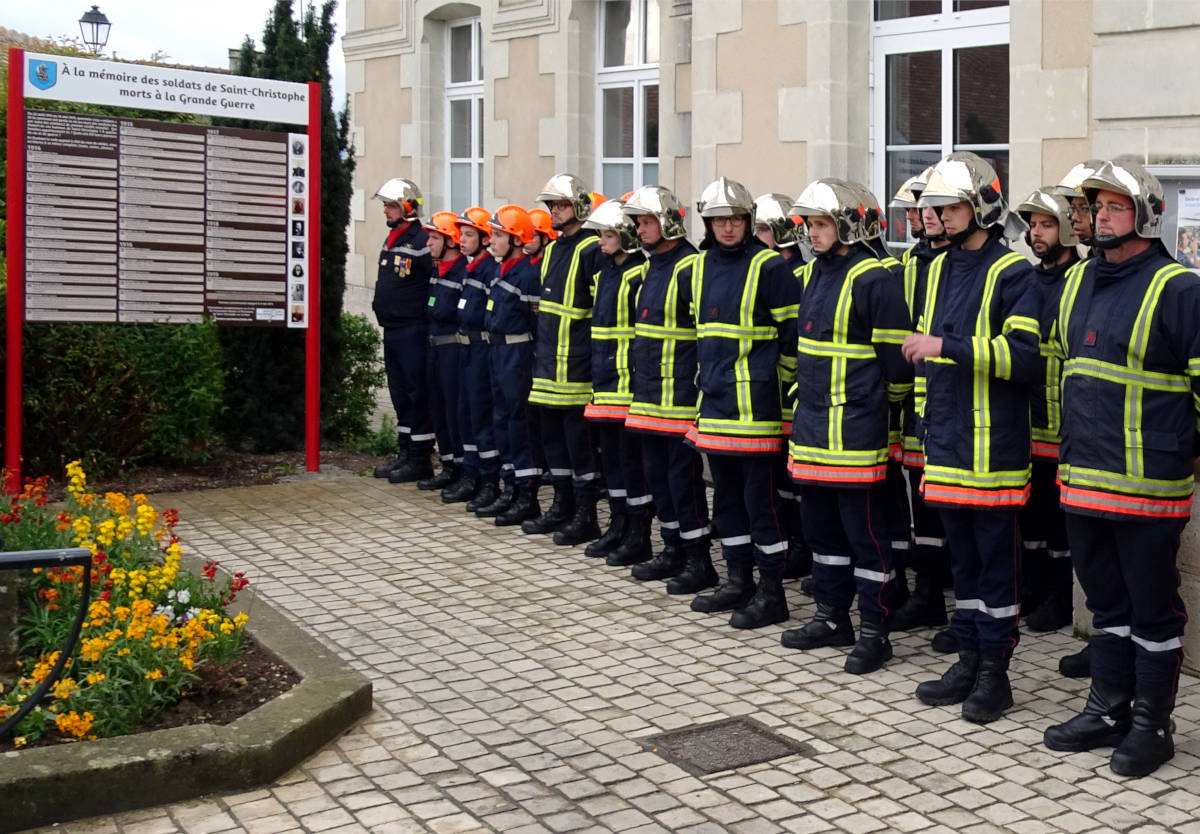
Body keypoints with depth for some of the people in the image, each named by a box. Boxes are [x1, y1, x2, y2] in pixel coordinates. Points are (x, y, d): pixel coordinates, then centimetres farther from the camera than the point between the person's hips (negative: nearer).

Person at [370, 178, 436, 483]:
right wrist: (382, 309, 19)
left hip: (413, 331, -10)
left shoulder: (421, 242, -14)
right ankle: (405, 454, 23)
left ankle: (420, 459, 4)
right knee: (399, 394, 14)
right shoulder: (391, 241, 16)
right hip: (391, 329, 10)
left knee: (417, 394, -3)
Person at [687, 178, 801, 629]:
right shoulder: (702, 266, 12)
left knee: (760, 497, -3)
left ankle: (771, 593, 6)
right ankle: (738, 579, 26)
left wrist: (776, 381, -6)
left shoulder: (770, 266, -9)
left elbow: (793, 333, -8)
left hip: (755, 402, -7)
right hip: (715, 401, 7)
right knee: (726, 495, 14)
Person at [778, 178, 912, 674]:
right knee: (822, 525, 16)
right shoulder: (815, 271, 13)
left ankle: (874, 633, 9)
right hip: (813, 424, 9)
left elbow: (896, 353, -13)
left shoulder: (871, 278, -14)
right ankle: (832, 618, 29)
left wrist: (872, 393, -1)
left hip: (855, 428, -9)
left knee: (865, 531, -1)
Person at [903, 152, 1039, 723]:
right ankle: (969, 660, 25)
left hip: (993, 446, -7)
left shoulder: (1012, 273, -9)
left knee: (996, 559, 2)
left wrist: (948, 346, -24)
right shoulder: (939, 269, 14)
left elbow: (1024, 355, -19)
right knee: (962, 556, 15)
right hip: (947, 442, 7)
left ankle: (995, 674, 12)